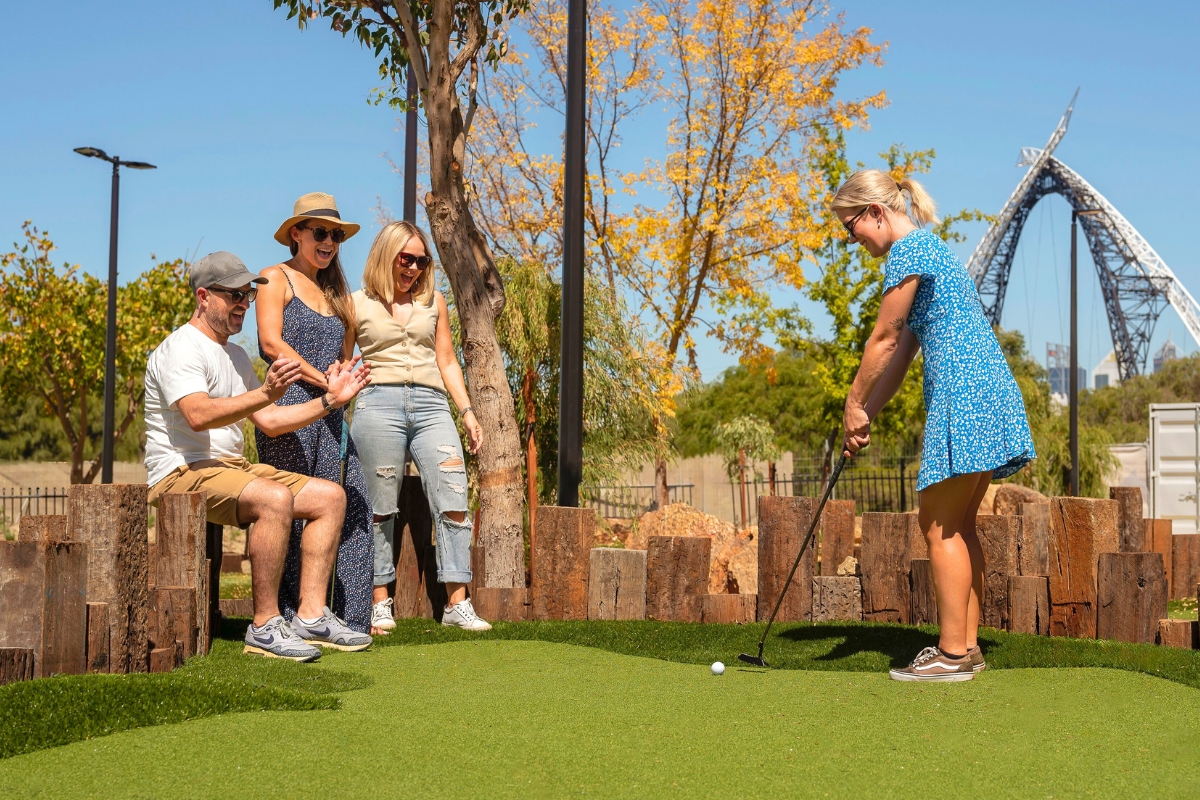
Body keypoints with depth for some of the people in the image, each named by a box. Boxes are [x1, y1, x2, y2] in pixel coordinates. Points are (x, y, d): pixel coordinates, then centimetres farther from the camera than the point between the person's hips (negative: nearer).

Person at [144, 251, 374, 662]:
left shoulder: (235, 355, 20)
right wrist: (265, 393, -38)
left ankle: (311, 617, -7)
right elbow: (199, 415, -28)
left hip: (231, 468, 10)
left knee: (330, 496, -1)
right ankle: (265, 627, -28)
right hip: (181, 473, -10)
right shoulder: (180, 349, -11)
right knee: (274, 498, -34)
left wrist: (329, 400, 11)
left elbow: (269, 421, 19)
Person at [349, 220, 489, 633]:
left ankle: (457, 603, -7)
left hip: (430, 405, 3)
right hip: (379, 404, -2)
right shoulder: (358, 304, 9)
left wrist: (467, 410, 11)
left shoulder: (433, 301, 18)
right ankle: (380, 603, 8)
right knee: (381, 507, 0)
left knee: (453, 502, -8)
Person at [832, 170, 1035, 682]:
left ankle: (954, 655, -4)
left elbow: (883, 340, -8)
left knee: (940, 526, -6)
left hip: (962, 391, -10)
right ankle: (966, 645, 16)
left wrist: (854, 404, 2)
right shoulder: (927, 248, 22)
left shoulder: (907, 251, -9)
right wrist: (868, 414, 16)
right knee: (957, 525, 13)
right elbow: (901, 350, 20)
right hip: (984, 389, 10)